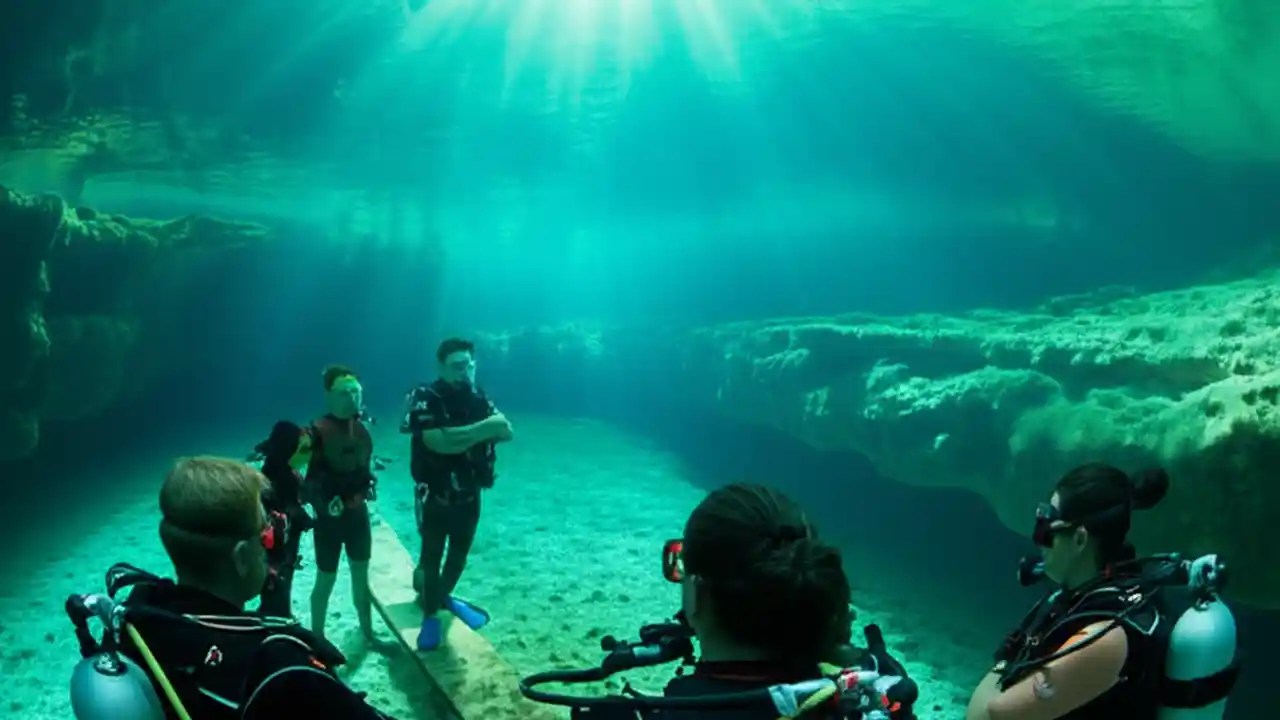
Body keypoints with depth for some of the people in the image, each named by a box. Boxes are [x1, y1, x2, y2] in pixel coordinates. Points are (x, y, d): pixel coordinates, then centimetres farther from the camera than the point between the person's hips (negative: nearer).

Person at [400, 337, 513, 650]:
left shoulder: (479, 397, 0)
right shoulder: (425, 399, -18)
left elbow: (505, 431, -14)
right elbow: (440, 442, -32)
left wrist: (461, 434, -29)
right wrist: (483, 428, -28)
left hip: (469, 494, 6)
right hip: (435, 495, -5)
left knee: (460, 553, 19)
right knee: (431, 557, 1)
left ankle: (445, 597, 40)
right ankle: (430, 616, 16)